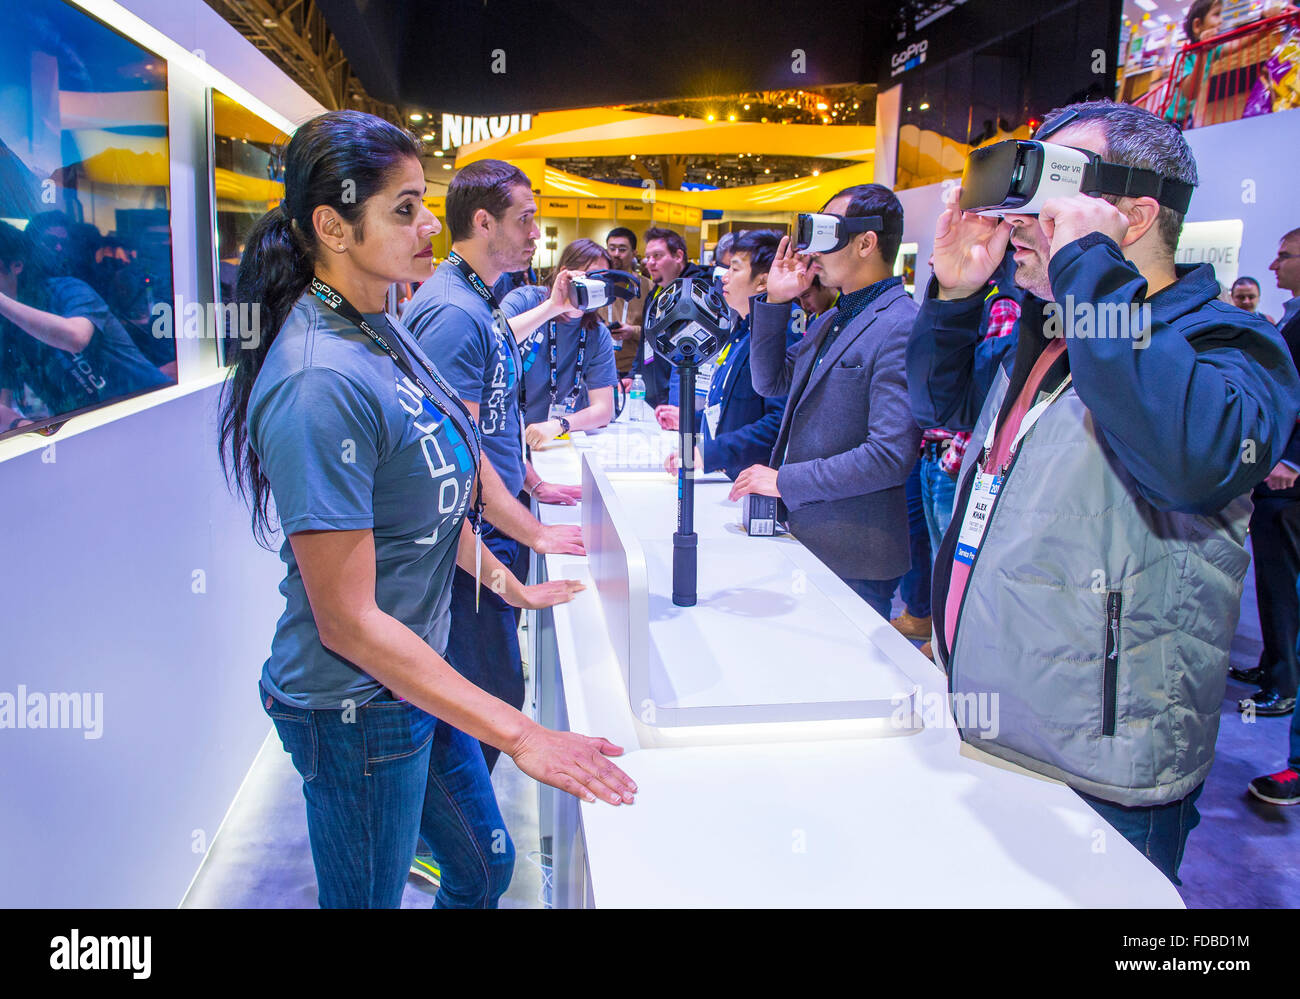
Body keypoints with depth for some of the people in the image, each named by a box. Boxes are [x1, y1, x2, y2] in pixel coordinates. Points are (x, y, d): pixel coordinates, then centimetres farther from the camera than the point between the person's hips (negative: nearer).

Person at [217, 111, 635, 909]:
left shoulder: (384, 333, 1)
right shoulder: (319, 384, -27)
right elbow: (349, 621, -26)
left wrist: (514, 587, 16)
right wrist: (519, 736, -26)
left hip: (417, 674, 8)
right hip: (356, 705, -8)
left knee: (486, 866, 23)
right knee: (370, 896, 16)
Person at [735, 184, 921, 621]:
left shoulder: (901, 329, -19)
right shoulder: (830, 321, 12)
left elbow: (890, 457, -25)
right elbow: (771, 382, 19)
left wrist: (784, 481, -19)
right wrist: (775, 301, 7)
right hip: (804, 537, 9)